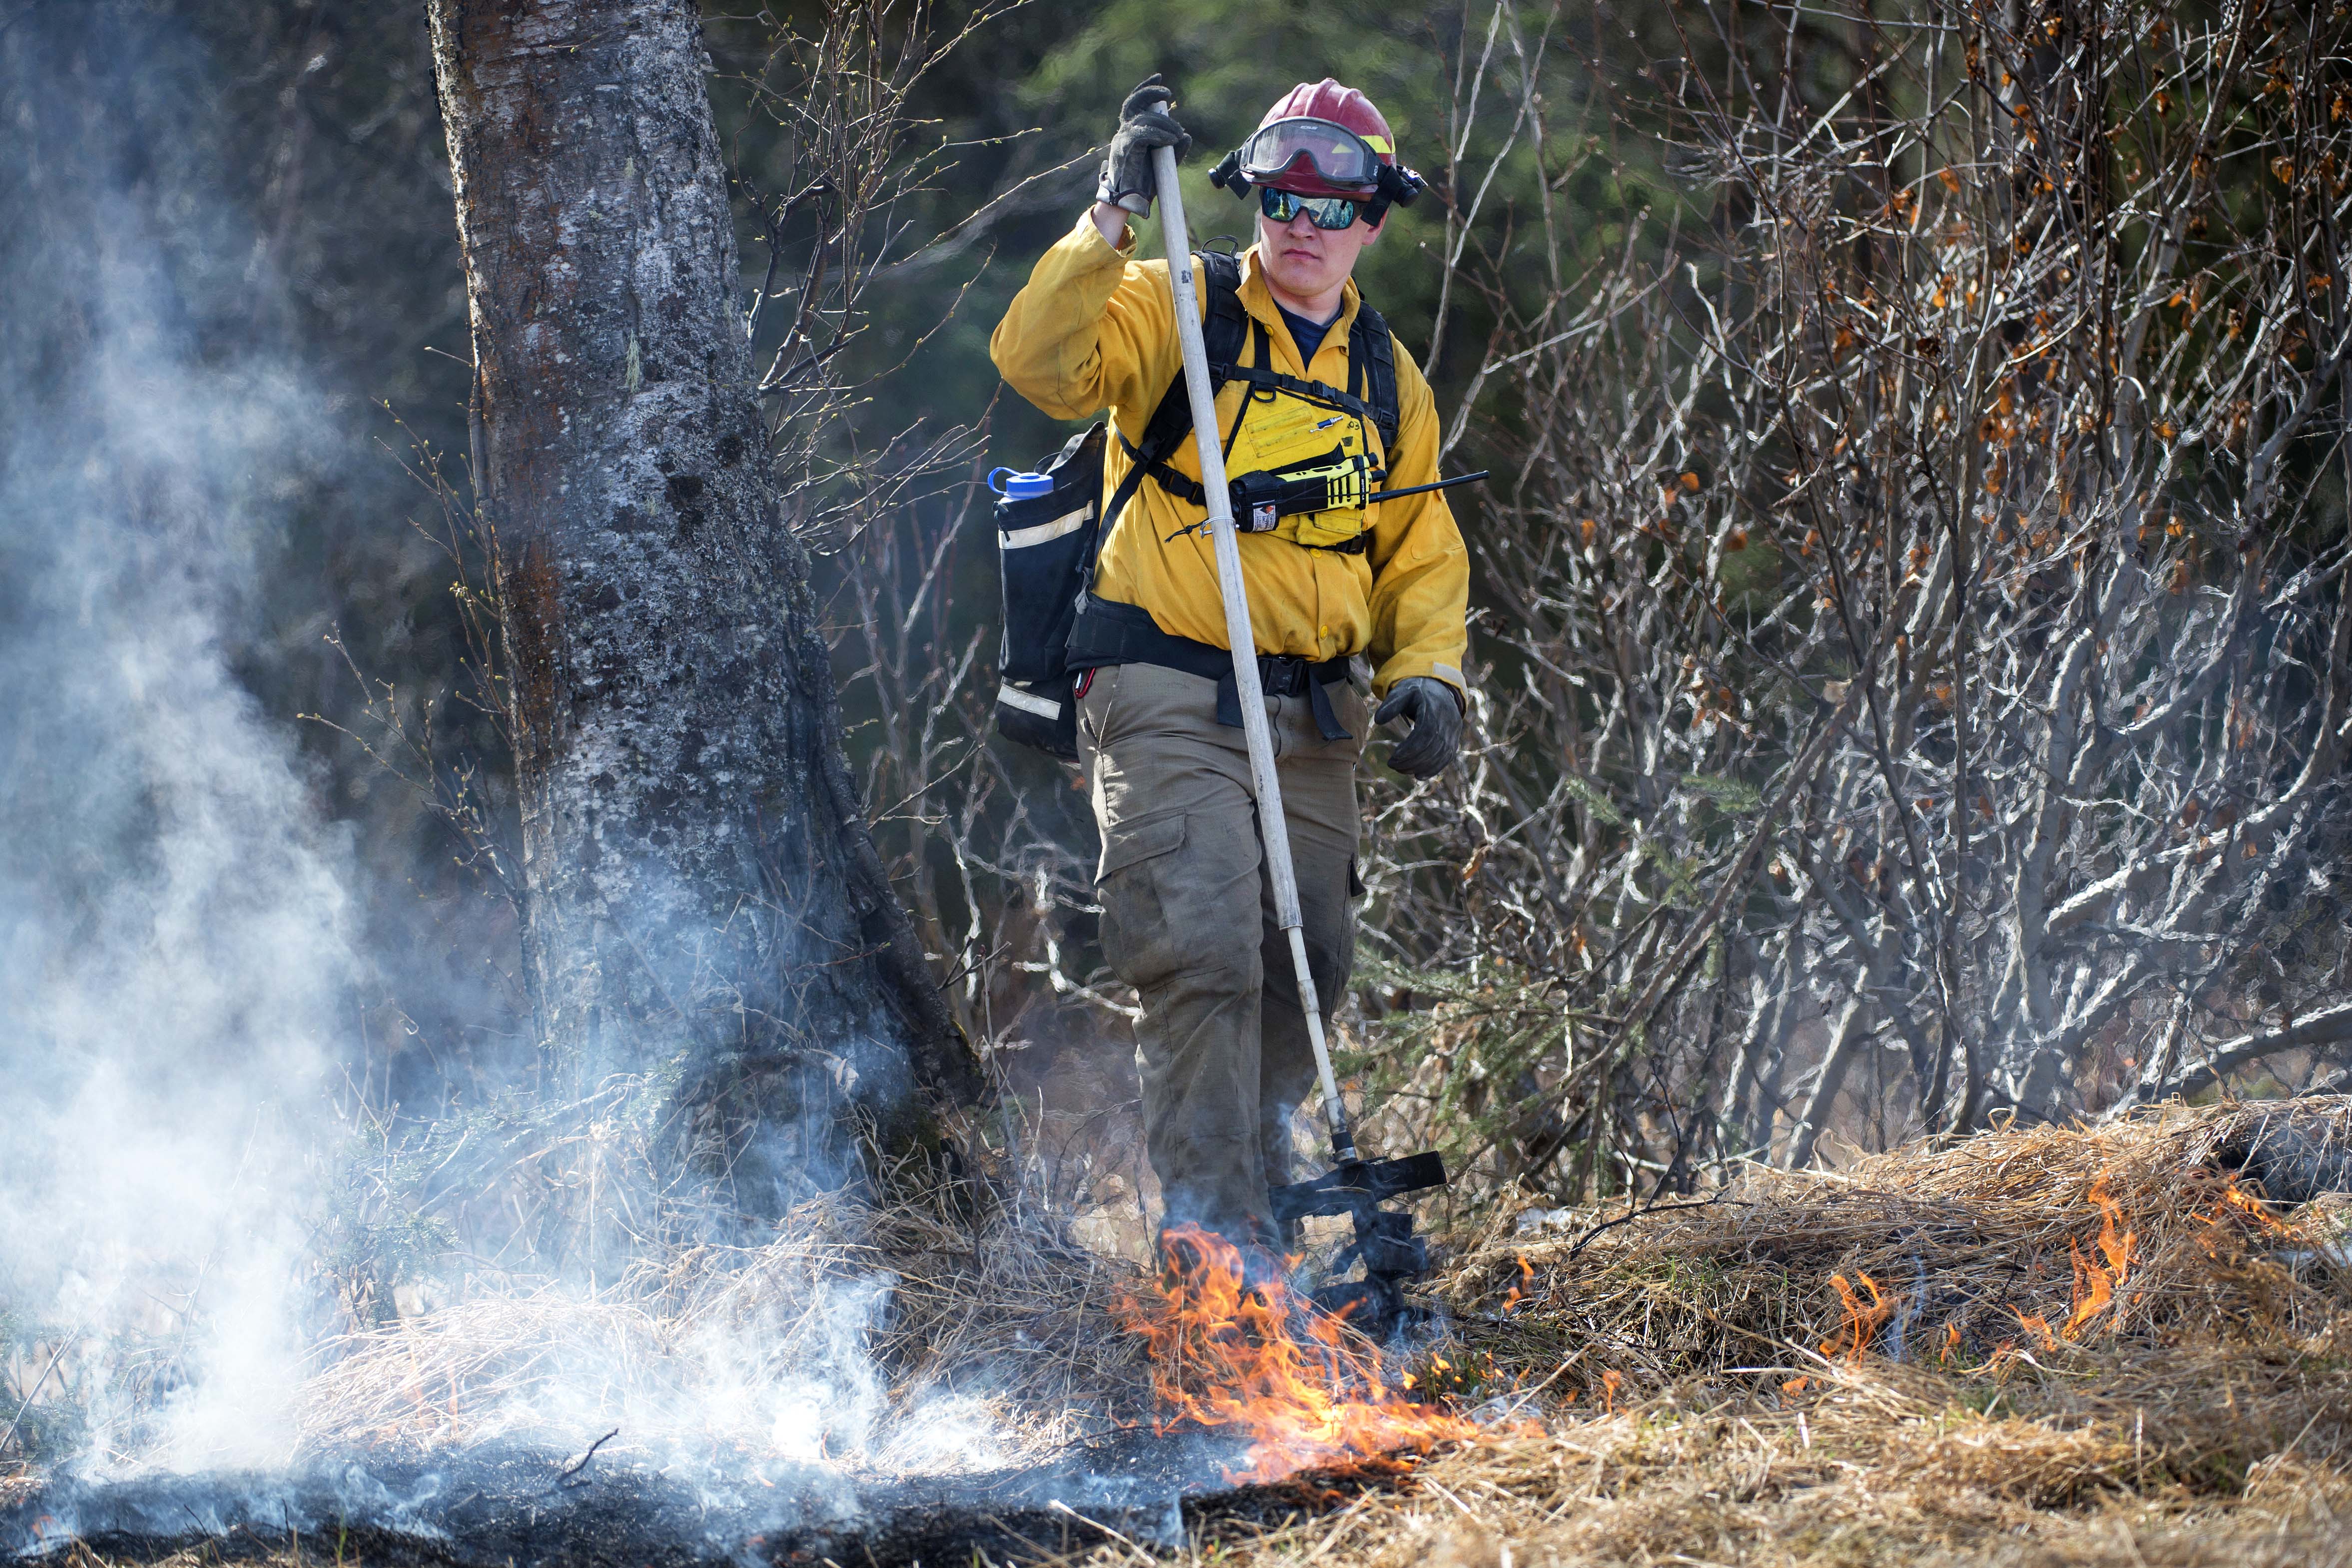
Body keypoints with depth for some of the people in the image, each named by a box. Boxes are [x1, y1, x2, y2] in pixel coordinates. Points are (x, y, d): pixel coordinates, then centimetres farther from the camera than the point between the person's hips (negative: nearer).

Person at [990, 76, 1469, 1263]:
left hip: (1315, 718, 6)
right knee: (1205, 950, -18)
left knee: (1308, 965, 10)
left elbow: (1422, 556, 19)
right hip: (1169, 697, -6)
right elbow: (1039, 362, -19)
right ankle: (1206, 1213, -14)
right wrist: (1114, 218, -25)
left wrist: (1425, 674, 1)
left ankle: (1256, 1189, 29)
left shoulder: (1389, 383, 15)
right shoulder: (1173, 314, -1)